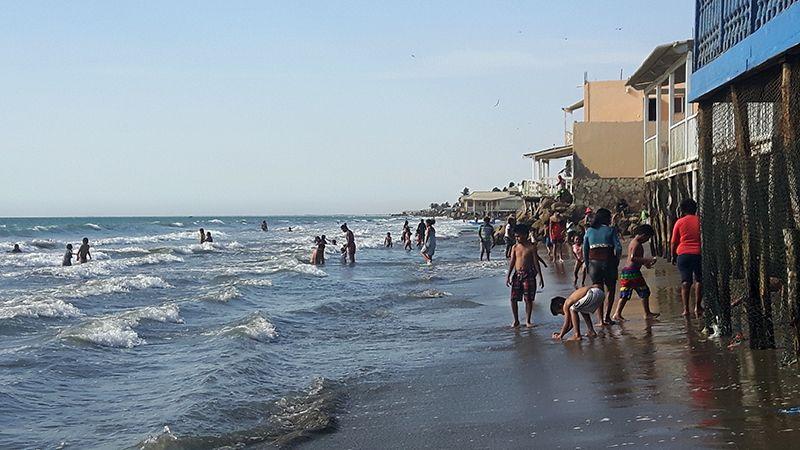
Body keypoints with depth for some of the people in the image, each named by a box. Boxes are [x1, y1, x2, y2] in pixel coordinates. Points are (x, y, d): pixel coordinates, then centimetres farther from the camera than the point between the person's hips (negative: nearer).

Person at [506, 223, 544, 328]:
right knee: (513, 299, -2)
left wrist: (540, 277, -3)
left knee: (528, 299, -1)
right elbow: (512, 262, 5)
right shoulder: (515, 247, 6)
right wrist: (508, 276, -1)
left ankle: (528, 321, 11)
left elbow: (536, 262, -1)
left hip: (529, 275, -3)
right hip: (517, 275, 3)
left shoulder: (531, 247, -2)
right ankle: (516, 320, 13)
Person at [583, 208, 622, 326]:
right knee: (611, 290, 13)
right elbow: (618, 248, -9)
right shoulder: (611, 230, -2)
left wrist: (587, 264, 12)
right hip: (608, 262, -2)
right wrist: (616, 262, 3)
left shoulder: (589, 231, 7)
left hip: (593, 262, 3)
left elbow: (585, 249, 6)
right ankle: (607, 316, 5)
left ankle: (601, 320, 4)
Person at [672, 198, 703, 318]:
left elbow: (674, 242, 3)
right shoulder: (700, 221, 4)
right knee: (699, 280, 10)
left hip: (683, 254, -1)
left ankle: (686, 308, -4)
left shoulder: (680, 222, 1)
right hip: (699, 253, 1)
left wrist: (673, 256, 13)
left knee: (685, 281, 1)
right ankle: (698, 307, 5)